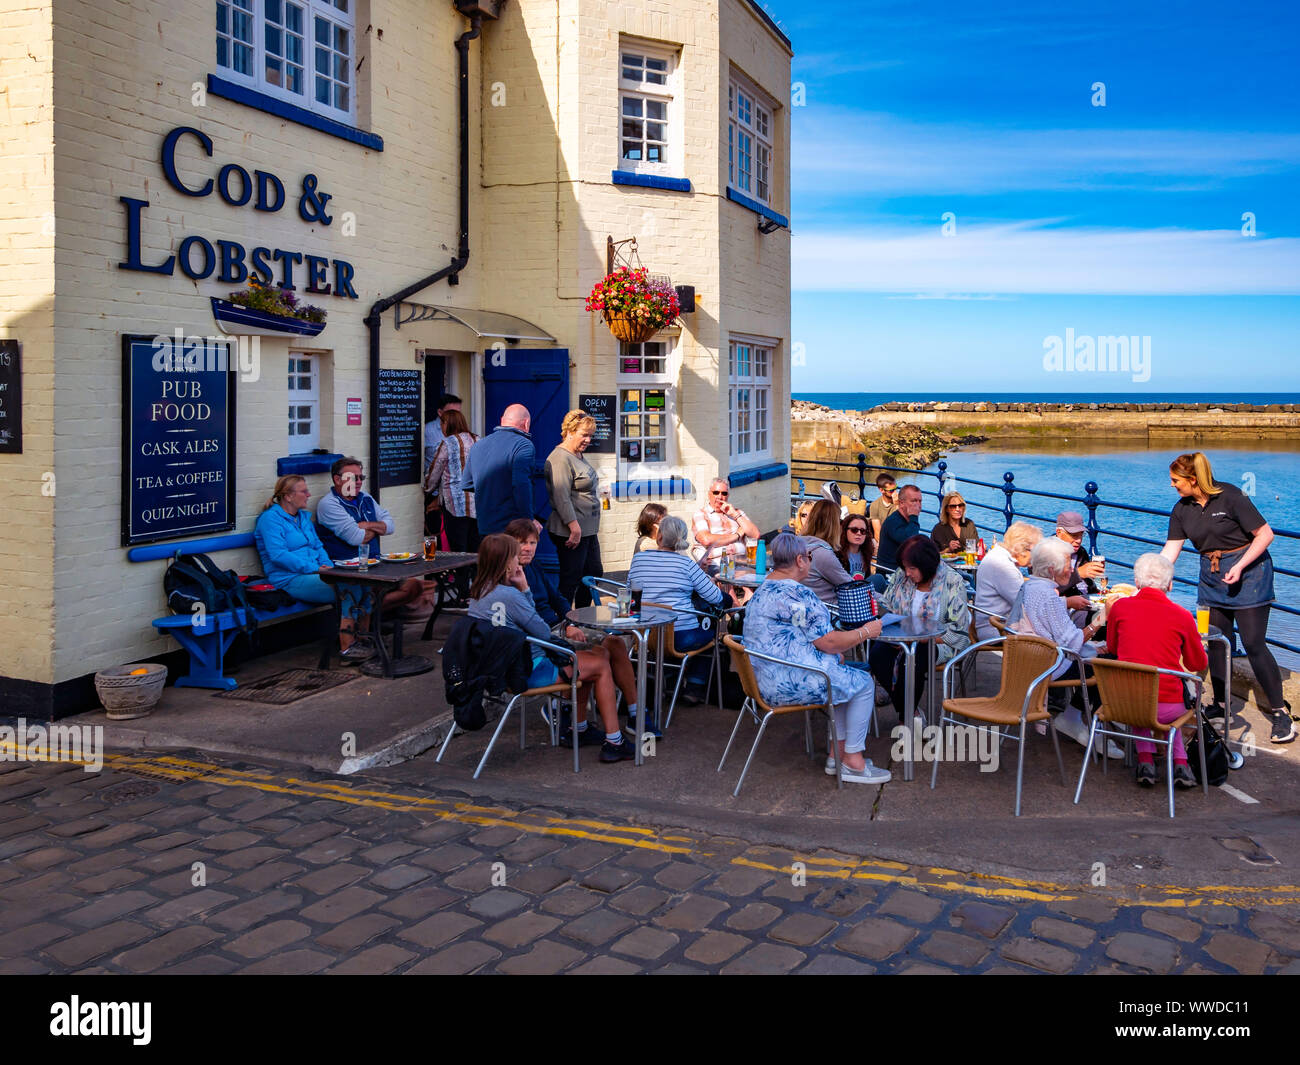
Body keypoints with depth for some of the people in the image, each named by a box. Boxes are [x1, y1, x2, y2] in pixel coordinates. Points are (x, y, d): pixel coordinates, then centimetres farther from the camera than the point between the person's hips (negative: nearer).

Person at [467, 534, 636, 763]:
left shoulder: (477, 592, 5)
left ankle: (579, 730, 30)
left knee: (595, 657, 23)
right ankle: (613, 742, 4)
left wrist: (523, 588, -1)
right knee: (602, 666, 2)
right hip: (529, 671, -10)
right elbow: (544, 633, -15)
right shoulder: (508, 595, -26)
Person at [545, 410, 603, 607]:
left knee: (594, 574, 16)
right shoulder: (560, 458, -16)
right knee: (570, 580, -5)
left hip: (588, 530, 11)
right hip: (571, 532, -11)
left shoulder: (578, 455, 16)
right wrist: (574, 527, -25)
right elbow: (561, 497, -23)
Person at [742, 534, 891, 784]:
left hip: (766, 680, 11)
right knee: (863, 683, 1)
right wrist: (865, 632, -1)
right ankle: (852, 761, 6)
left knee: (844, 676, 23)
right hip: (788, 682, -11)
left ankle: (838, 752, 21)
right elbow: (828, 643, -16)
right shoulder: (797, 594, -19)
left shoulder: (763, 590, 15)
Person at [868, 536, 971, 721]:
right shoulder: (901, 575, 3)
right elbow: (887, 610, 13)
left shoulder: (953, 582, -11)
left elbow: (957, 632, -12)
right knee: (877, 654, -26)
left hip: (939, 642, -4)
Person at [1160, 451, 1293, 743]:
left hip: (1248, 571, -6)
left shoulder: (1229, 497, -16)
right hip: (1211, 577, 6)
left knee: (1253, 643, -8)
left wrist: (1239, 567, -20)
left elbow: (1265, 534, -14)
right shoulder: (1182, 510, 2)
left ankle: (1280, 711, 2)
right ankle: (1221, 704, 21)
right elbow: (1171, 549, 2)